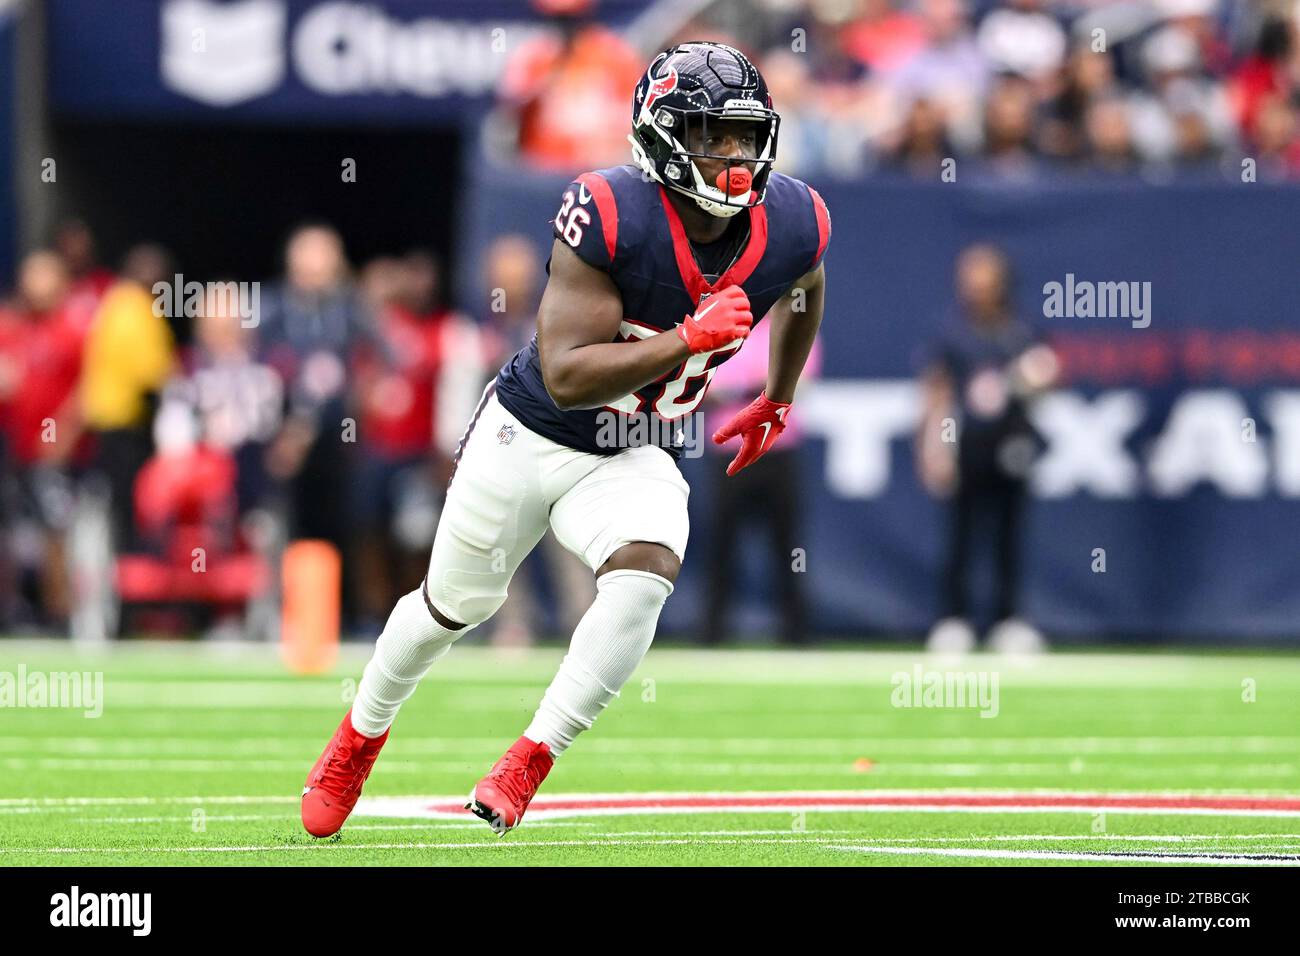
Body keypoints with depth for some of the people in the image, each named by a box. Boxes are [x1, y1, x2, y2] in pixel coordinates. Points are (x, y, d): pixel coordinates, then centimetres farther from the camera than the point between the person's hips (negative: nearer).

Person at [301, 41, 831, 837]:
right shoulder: (611, 216, -30)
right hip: (530, 435, -3)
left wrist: (780, 401, 21)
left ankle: (529, 762, -18)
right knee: (458, 602, 17)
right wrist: (690, 338, -39)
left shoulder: (791, 225, -14)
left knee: (646, 570, -29)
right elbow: (566, 376, -33)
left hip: (636, 460, 3)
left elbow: (804, 287, 15)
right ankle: (362, 733, 47)